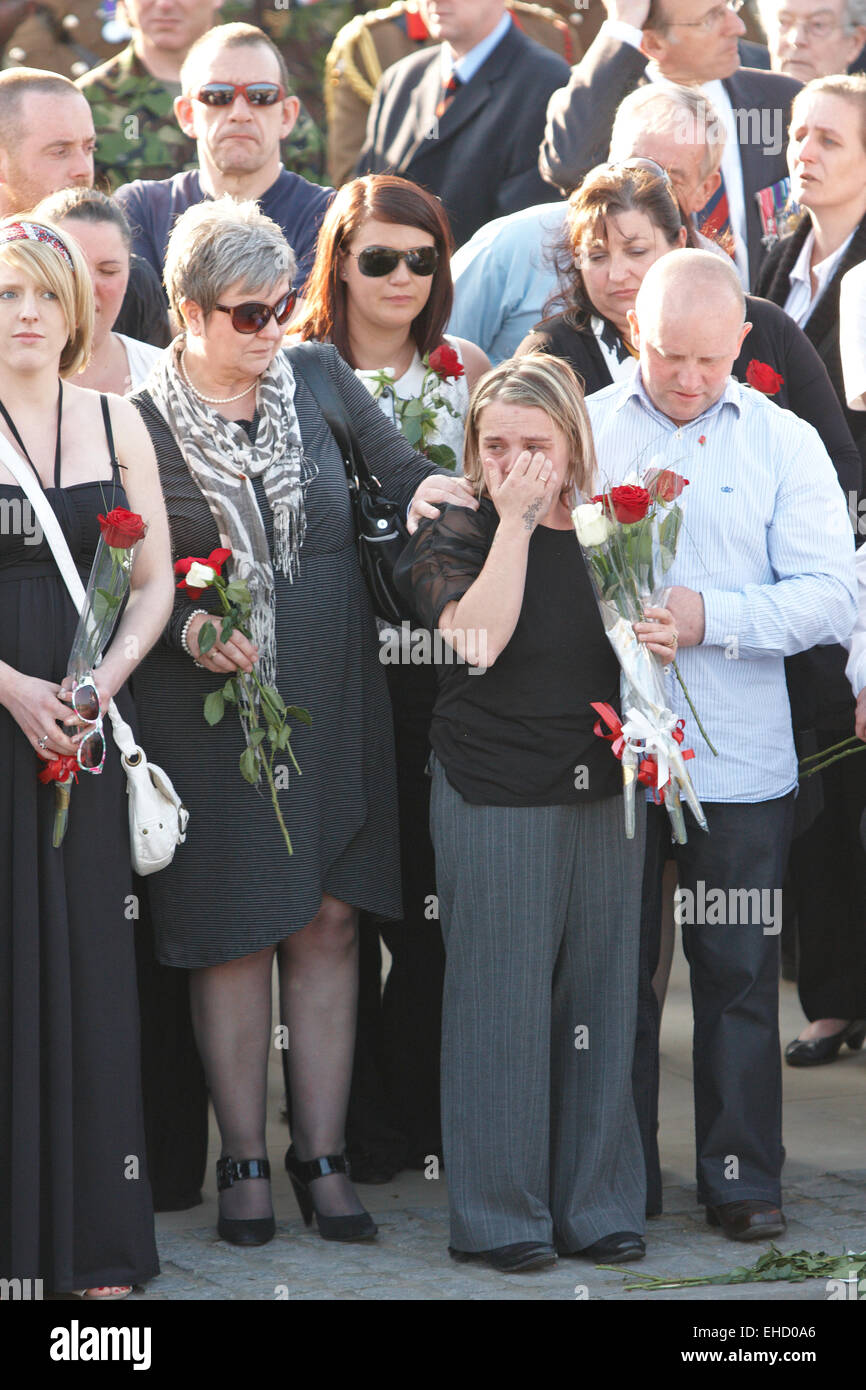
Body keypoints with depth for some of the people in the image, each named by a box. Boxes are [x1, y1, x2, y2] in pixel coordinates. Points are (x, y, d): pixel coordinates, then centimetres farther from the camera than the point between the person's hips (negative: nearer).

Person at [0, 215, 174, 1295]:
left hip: (87, 724, 3)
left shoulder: (116, 422, 10)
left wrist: (102, 681, -7)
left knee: (90, 961, 3)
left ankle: (97, 1244, 7)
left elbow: (154, 584, 9)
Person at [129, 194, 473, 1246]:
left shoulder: (320, 379, 5)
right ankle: (242, 1162, 12)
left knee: (328, 922, 2)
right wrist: (188, 629, -18)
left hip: (331, 704, 3)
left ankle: (321, 1155, 10)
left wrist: (425, 489, -8)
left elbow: (396, 466, 14)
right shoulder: (140, 419, -5)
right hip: (207, 713, -3)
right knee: (232, 935, 1)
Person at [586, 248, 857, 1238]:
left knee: (738, 973, 3)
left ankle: (743, 1179, 13)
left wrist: (710, 616, -16)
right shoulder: (582, 429, 6)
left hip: (738, 760, -1)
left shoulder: (785, 443, 4)